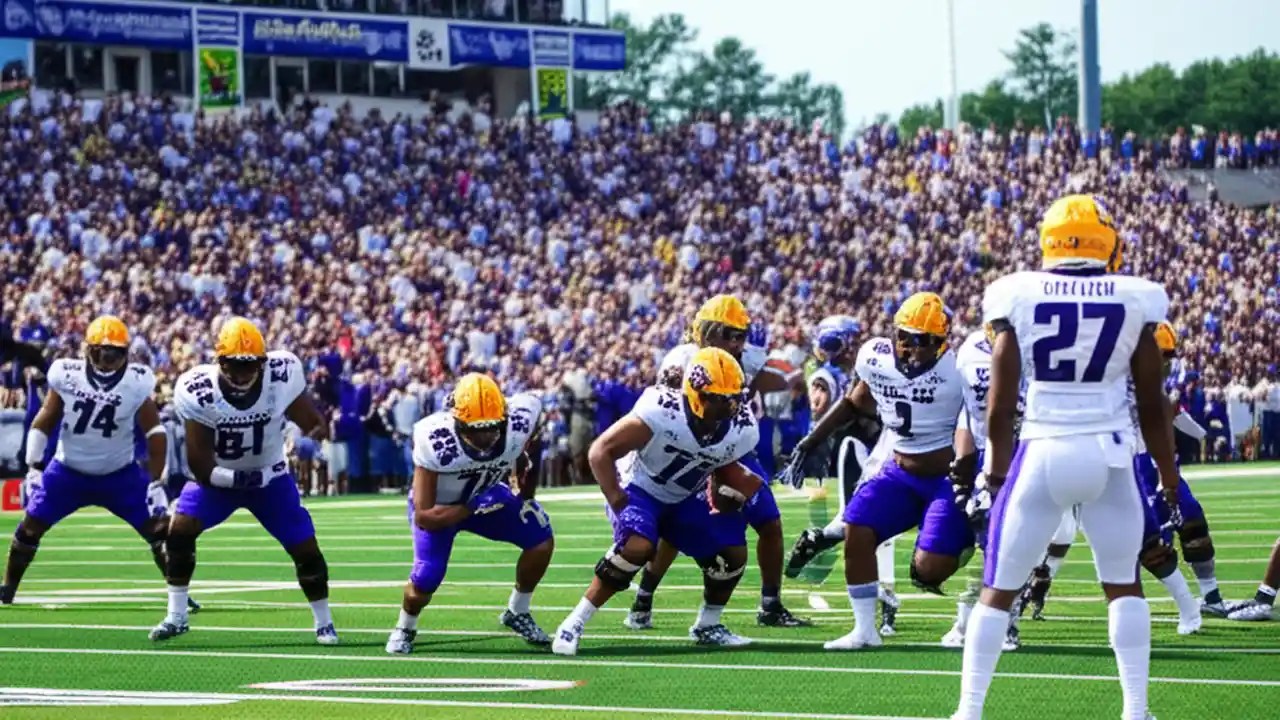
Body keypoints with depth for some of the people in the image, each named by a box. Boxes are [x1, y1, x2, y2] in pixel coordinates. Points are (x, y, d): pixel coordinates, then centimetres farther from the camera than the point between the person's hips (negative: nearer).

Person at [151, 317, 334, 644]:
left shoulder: (282, 375, -24)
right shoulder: (197, 391, -27)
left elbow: (313, 424, -8)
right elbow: (200, 466, -23)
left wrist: (311, 438, -29)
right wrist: (239, 479, -32)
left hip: (271, 477, 1)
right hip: (218, 477, -1)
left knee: (305, 547, -4)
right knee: (180, 529, -20)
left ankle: (324, 622, 18)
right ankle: (176, 617, -5)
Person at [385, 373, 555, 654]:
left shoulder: (518, 422, -29)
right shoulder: (436, 442, -40)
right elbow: (423, 516, -35)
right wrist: (472, 509, -39)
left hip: (486, 493, 4)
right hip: (439, 507, -4)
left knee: (542, 541, -8)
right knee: (425, 580, -18)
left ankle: (517, 613, 17)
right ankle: (404, 629, 16)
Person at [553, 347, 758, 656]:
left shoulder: (742, 430, -16)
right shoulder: (661, 413, -33)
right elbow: (602, 451, -27)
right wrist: (617, 501, -29)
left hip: (684, 500, 6)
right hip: (638, 489, -6)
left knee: (733, 552, -4)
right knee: (638, 546, -31)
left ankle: (707, 626, 21)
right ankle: (574, 624, -21)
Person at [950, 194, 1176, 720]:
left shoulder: (1017, 296, -3)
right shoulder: (1135, 301, -2)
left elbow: (1000, 405, -2)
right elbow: (1151, 405, 3)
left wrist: (996, 467, 13)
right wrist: (1168, 474, 16)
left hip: (1042, 454, -1)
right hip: (1109, 456, 1)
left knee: (999, 589, 10)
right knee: (1123, 583, 19)